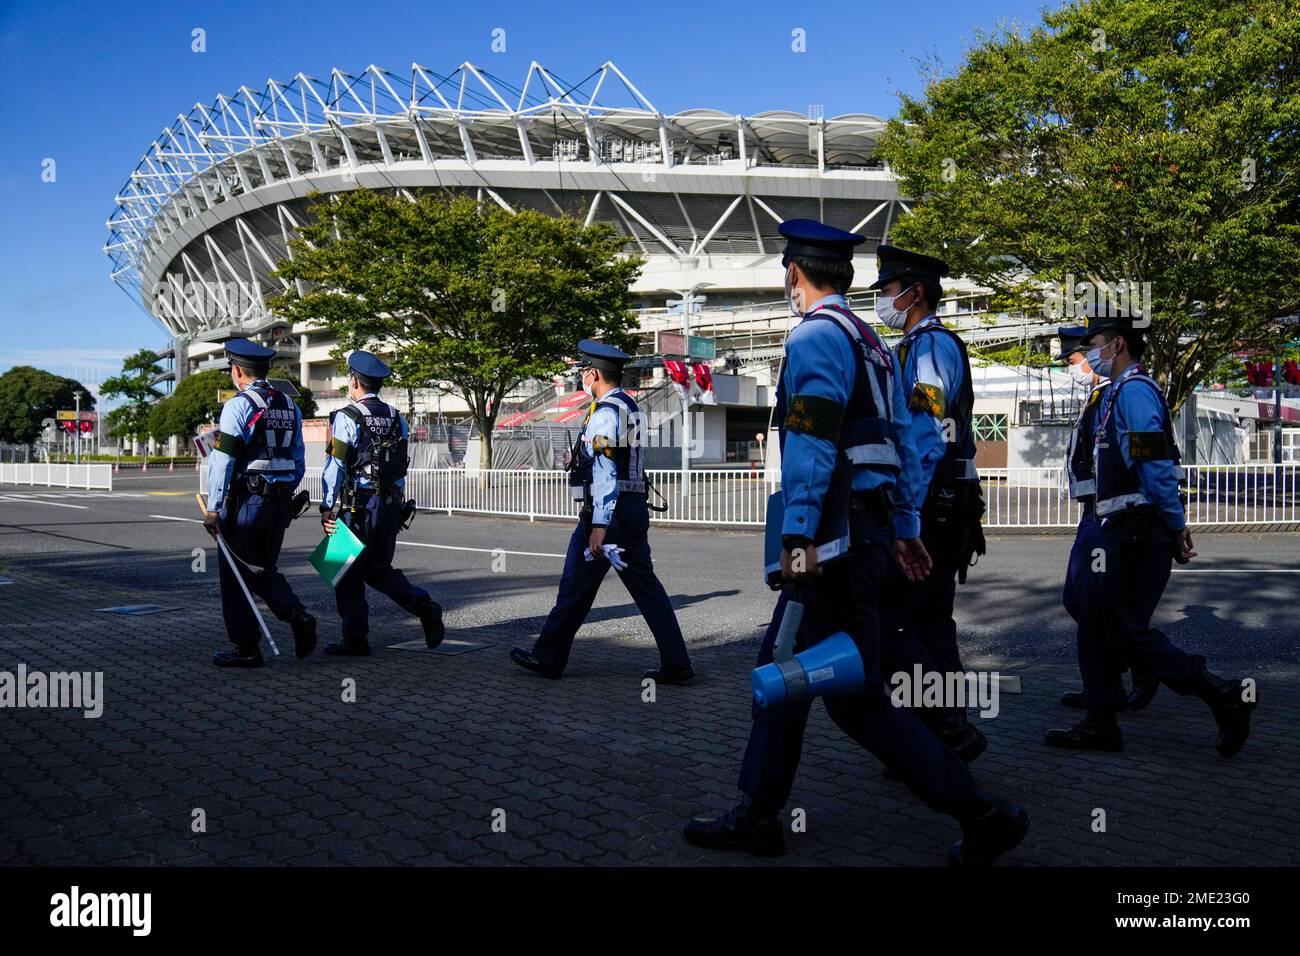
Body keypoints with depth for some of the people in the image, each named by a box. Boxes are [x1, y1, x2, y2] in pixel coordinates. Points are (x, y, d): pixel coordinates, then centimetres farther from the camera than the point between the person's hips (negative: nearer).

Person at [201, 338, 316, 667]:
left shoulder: (238, 406, -10)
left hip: (244, 501, -7)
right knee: (263, 571, 19)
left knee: (235, 575, 6)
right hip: (280, 503, 7)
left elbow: (223, 461, -14)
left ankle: (246, 649, 10)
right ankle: (298, 616, -4)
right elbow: (299, 462, 14)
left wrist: (213, 509, -11)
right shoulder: (290, 406, 11)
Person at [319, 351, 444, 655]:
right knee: (379, 568, 19)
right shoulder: (396, 418, 11)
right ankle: (424, 606, 0)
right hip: (391, 505, 7)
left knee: (348, 574, 6)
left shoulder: (347, 417, -9)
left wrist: (326, 508, -6)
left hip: (357, 505, -6)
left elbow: (335, 467, -11)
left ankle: (355, 640, 11)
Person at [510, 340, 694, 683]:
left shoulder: (604, 412, -13)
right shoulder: (629, 406, 16)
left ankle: (547, 658, 18)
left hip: (607, 512, -9)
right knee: (646, 586, 7)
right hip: (635, 509, 9)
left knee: (576, 587, 4)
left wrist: (598, 526, -24)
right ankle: (676, 664, 5)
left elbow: (605, 474, -21)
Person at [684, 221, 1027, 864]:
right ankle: (756, 818, 22)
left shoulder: (815, 335, -10)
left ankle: (983, 815, 3)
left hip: (837, 530, -10)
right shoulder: (871, 342, 18)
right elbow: (904, 442, 19)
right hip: (870, 524, 10)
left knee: (855, 695, -4)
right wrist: (905, 531, 22)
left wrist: (798, 536, -24)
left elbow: (810, 443, -21)